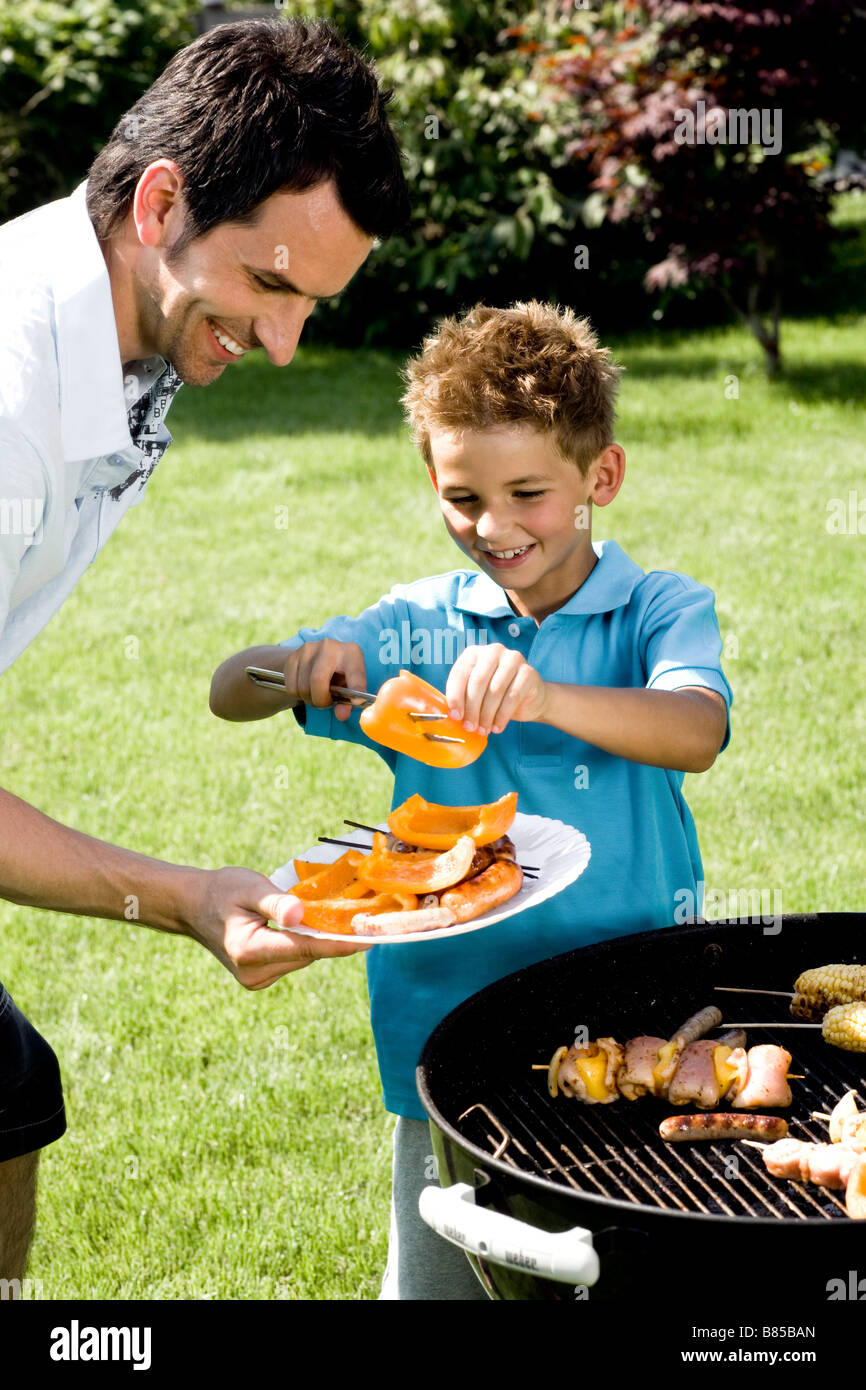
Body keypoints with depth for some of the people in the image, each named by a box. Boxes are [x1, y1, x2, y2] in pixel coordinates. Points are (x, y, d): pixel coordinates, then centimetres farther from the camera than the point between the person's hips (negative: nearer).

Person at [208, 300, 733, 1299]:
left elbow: (694, 732, -23)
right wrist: (297, 670, -21)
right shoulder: (420, 627, 3)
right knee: (439, 1278, 9)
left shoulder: (661, 611, -3)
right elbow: (228, 694, 2)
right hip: (450, 1017, 2)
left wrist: (544, 697, -41)